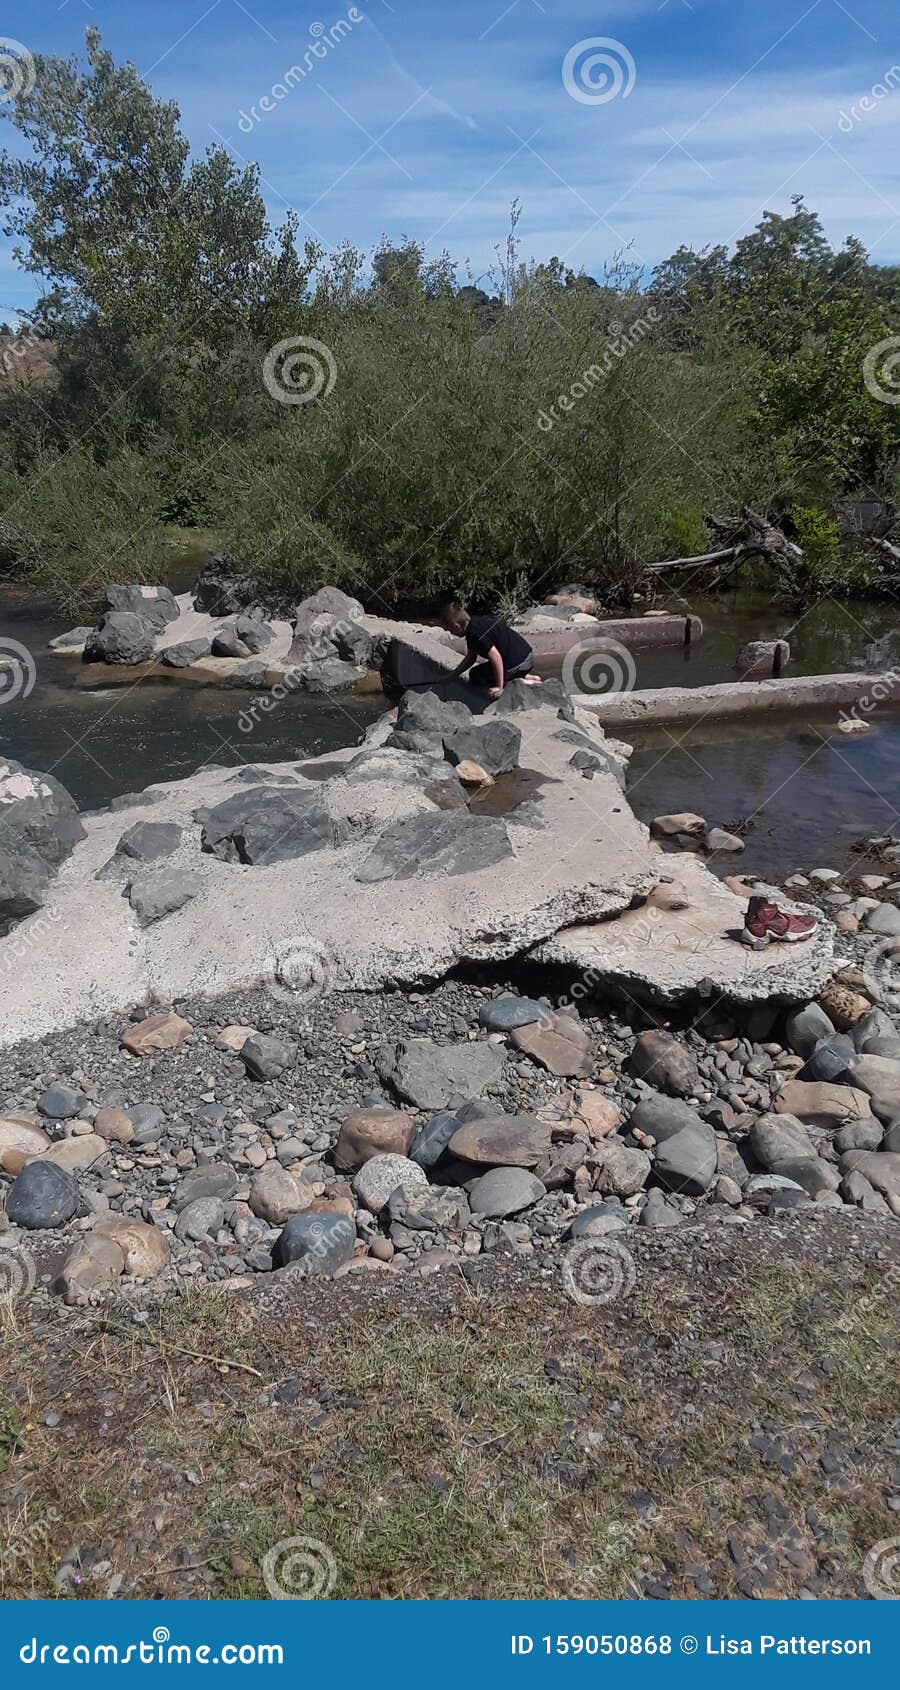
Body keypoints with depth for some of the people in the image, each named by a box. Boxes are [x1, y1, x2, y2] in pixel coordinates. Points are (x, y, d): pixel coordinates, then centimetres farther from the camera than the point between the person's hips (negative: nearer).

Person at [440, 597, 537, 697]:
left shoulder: (474, 633, -21)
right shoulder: (476, 622, 12)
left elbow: (495, 656, -28)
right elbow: (471, 657, 20)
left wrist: (499, 687, -22)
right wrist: (455, 674, 22)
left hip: (516, 665, -10)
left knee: (476, 676, 7)